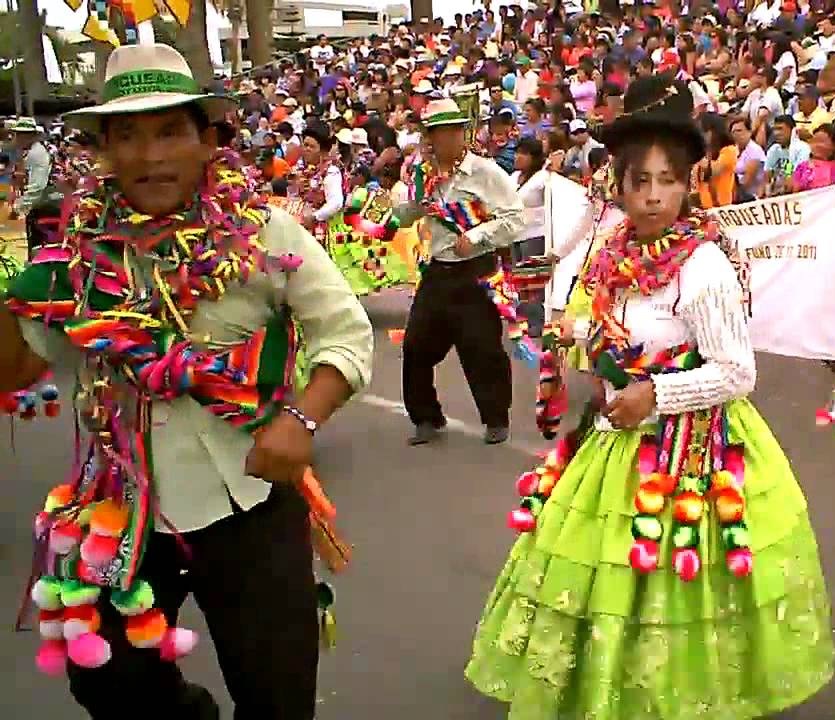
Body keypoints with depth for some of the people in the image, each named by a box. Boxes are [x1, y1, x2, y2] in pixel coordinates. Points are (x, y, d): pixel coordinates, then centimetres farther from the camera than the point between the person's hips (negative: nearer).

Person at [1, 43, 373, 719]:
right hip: (124, 508, 3)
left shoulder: (266, 236, -10)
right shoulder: (83, 250, -3)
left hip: (247, 505, -2)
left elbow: (348, 334, -7)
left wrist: (301, 420, -22)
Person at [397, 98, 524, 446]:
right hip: (438, 272, 5)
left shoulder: (486, 171, -7)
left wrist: (475, 236, -19)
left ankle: (497, 420, 19)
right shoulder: (423, 176, 8)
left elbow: (514, 218, -11)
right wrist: (414, 203, -2)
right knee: (417, 345, 6)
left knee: (482, 348, 0)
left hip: (477, 271, -5)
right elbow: (405, 218, 19)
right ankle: (426, 418, 23)